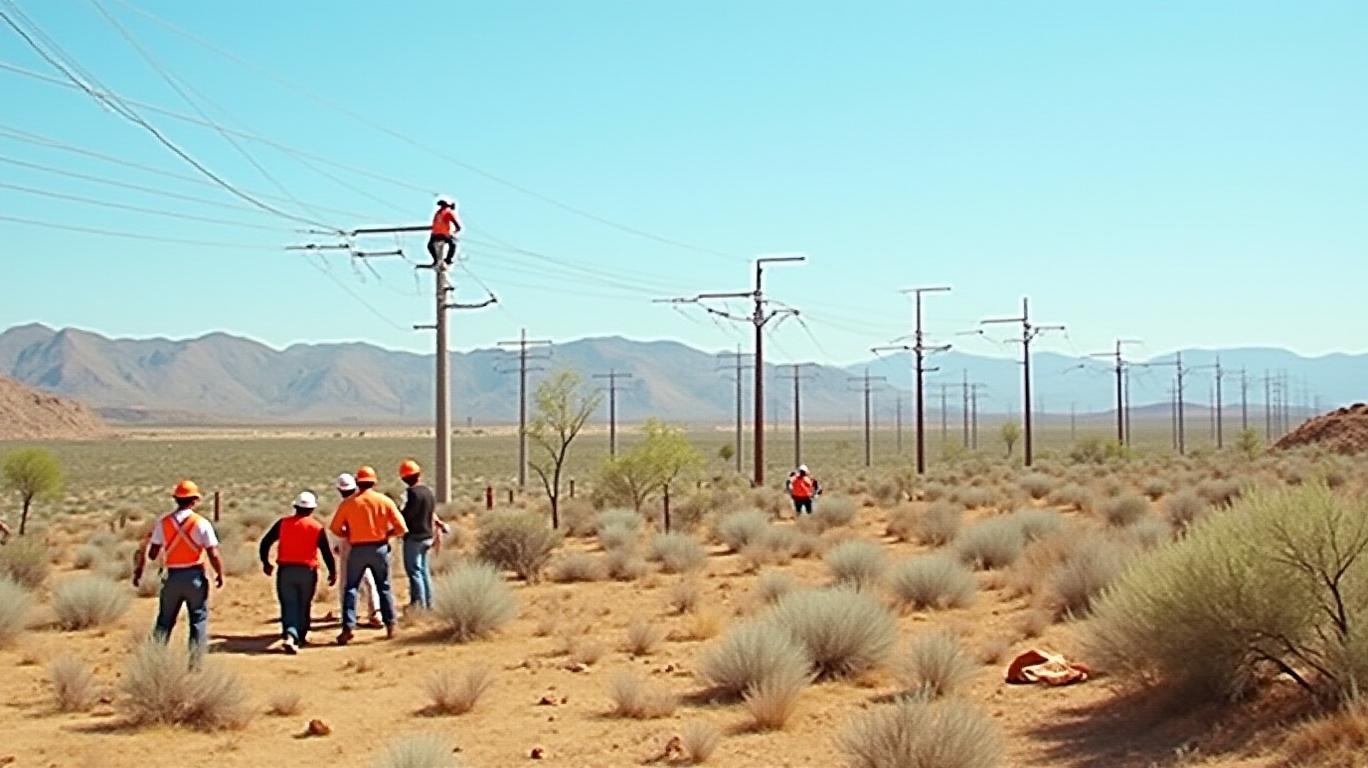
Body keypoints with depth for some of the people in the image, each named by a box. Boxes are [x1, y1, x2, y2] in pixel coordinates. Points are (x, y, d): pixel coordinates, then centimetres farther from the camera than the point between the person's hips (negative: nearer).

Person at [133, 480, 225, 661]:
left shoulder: (163, 522, -1)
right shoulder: (202, 523, -9)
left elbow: (152, 552, 0)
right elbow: (213, 554, -11)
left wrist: (139, 570, 15)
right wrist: (220, 574, 3)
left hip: (172, 577, 3)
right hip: (195, 576, -3)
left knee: (165, 621, 14)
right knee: (198, 619, 7)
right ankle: (194, 661, 5)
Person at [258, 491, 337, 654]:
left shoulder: (283, 523, 3)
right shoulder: (317, 527, 0)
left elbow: (265, 543, 4)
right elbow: (326, 552, 0)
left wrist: (266, 563, 19)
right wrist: (332, 571, 12)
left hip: (286, 570, 0)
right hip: (307, 571, 0)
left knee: (288, 604, -1)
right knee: (304, 605, 16)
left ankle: (289, 635, -21)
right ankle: (301, 636, 25)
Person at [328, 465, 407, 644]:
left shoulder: (348, 502, -2)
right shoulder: (384, 501, -2)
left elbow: (335, 528, 1)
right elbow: (401, 528, -5)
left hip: (357, 550, -1)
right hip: (379, 548, 1)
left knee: (351, 587, 7)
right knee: (384, 587, 14)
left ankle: (349, 626, -4)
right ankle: (391, 624, 15)